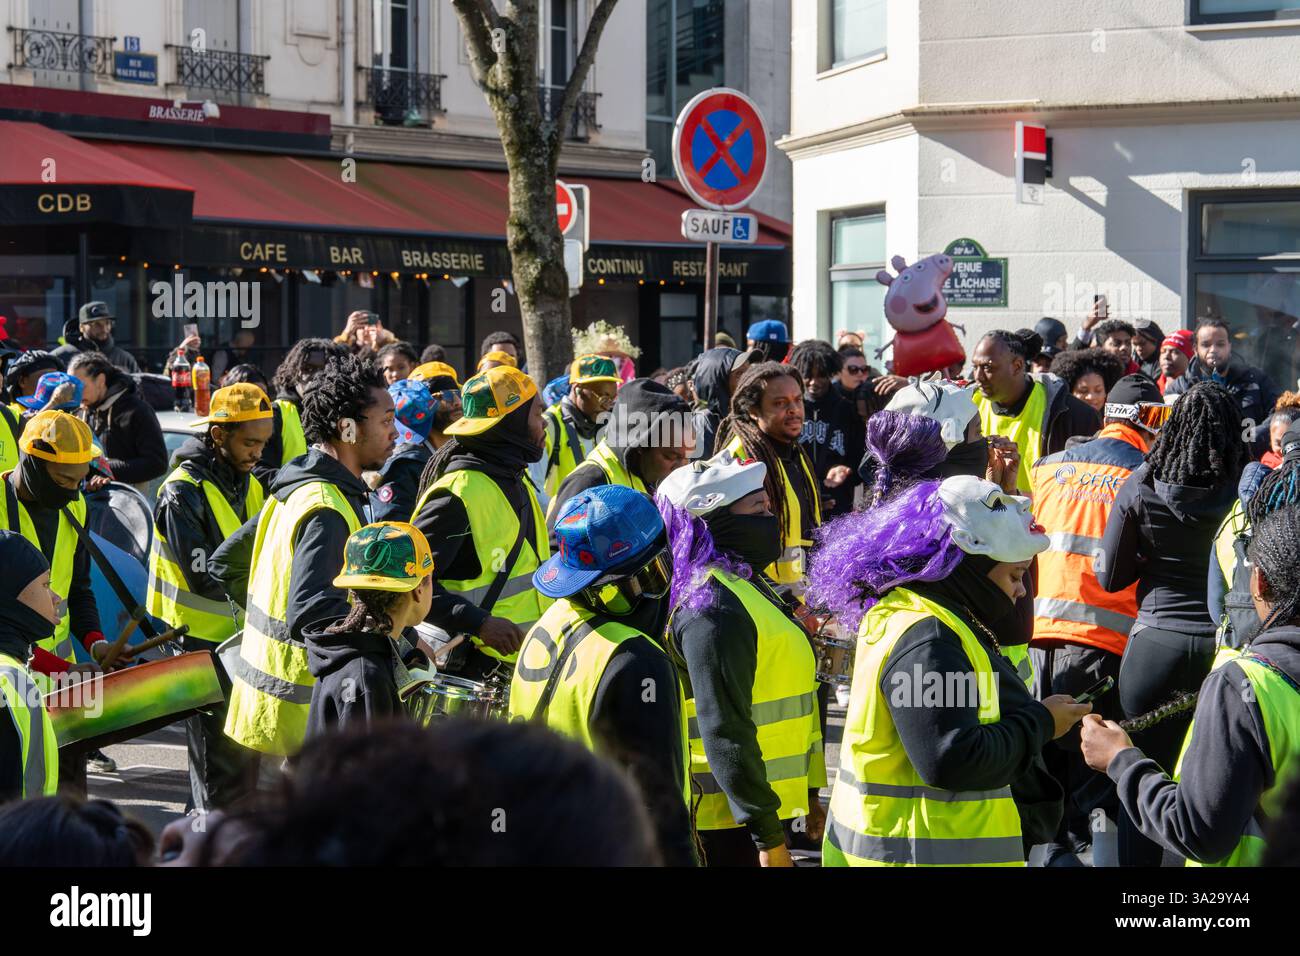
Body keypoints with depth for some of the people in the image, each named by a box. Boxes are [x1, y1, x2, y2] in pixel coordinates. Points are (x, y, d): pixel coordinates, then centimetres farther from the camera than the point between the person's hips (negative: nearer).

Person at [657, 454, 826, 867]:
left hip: (766, 805, 10)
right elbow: (724, 733, -24)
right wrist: (769, 837, -21)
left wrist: (808, 794, 24)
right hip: (733, 828, -10)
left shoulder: (746, 586, 13)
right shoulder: (714, 608, -20)